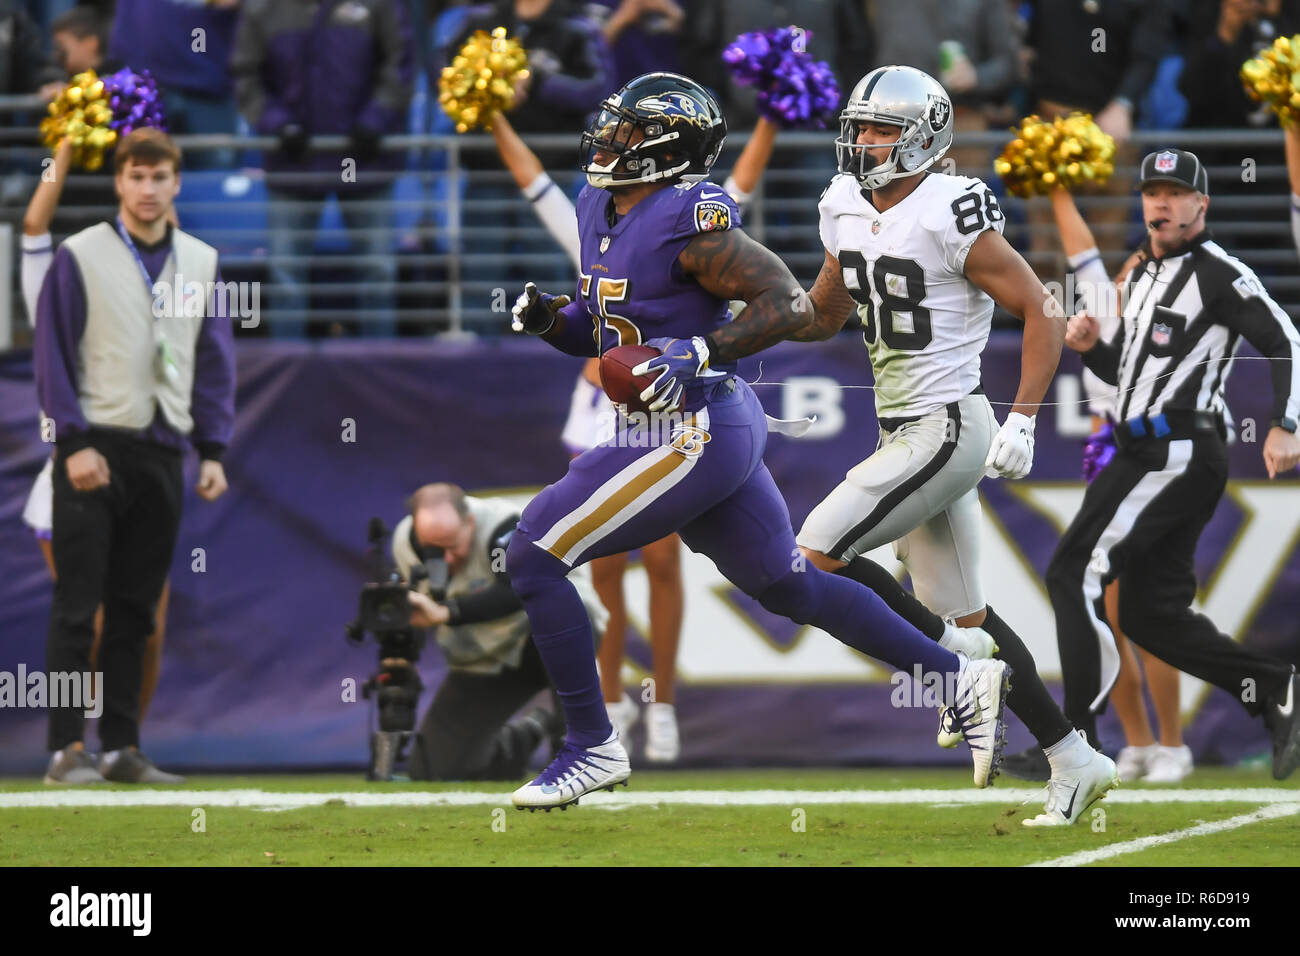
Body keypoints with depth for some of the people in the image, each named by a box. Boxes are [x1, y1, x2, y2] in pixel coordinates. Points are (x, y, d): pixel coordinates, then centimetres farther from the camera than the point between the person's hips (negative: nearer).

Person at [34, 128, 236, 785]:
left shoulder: (201, 263, 12)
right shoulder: (79, 258, -2)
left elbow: (215, 363, 14)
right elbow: (53, 357, -4)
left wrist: (213, 451, 5)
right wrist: (76, 444, -13)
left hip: (162, 453, 4)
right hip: (94, 452, -4)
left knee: (135, 610, 7)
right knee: (77, 607, -6)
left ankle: (122, 747, 10)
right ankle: (66, 748, -6)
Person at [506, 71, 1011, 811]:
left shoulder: (688, 222, -17)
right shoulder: (602, 211, 11)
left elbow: (791, 304, -19)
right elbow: (596, 333, 21)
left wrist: (699, 353, -27)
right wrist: (548, 318, 0)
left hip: (690, 437, -10)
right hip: (720, 432, 10)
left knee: (534, 559, -8)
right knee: (790, 587, 18)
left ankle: (593, 746, -1)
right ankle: (963, 680, 24)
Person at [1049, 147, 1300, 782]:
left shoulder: (1218, 273, -8)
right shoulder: (1143, 277, 21)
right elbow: (1126, 371, 28)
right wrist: (1091, 348, 6)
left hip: (1177, 454, -10)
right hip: (1150, 455, 10)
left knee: (1075, 573, -12)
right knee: (1153, 613, 8)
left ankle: (1077, 736, -12)